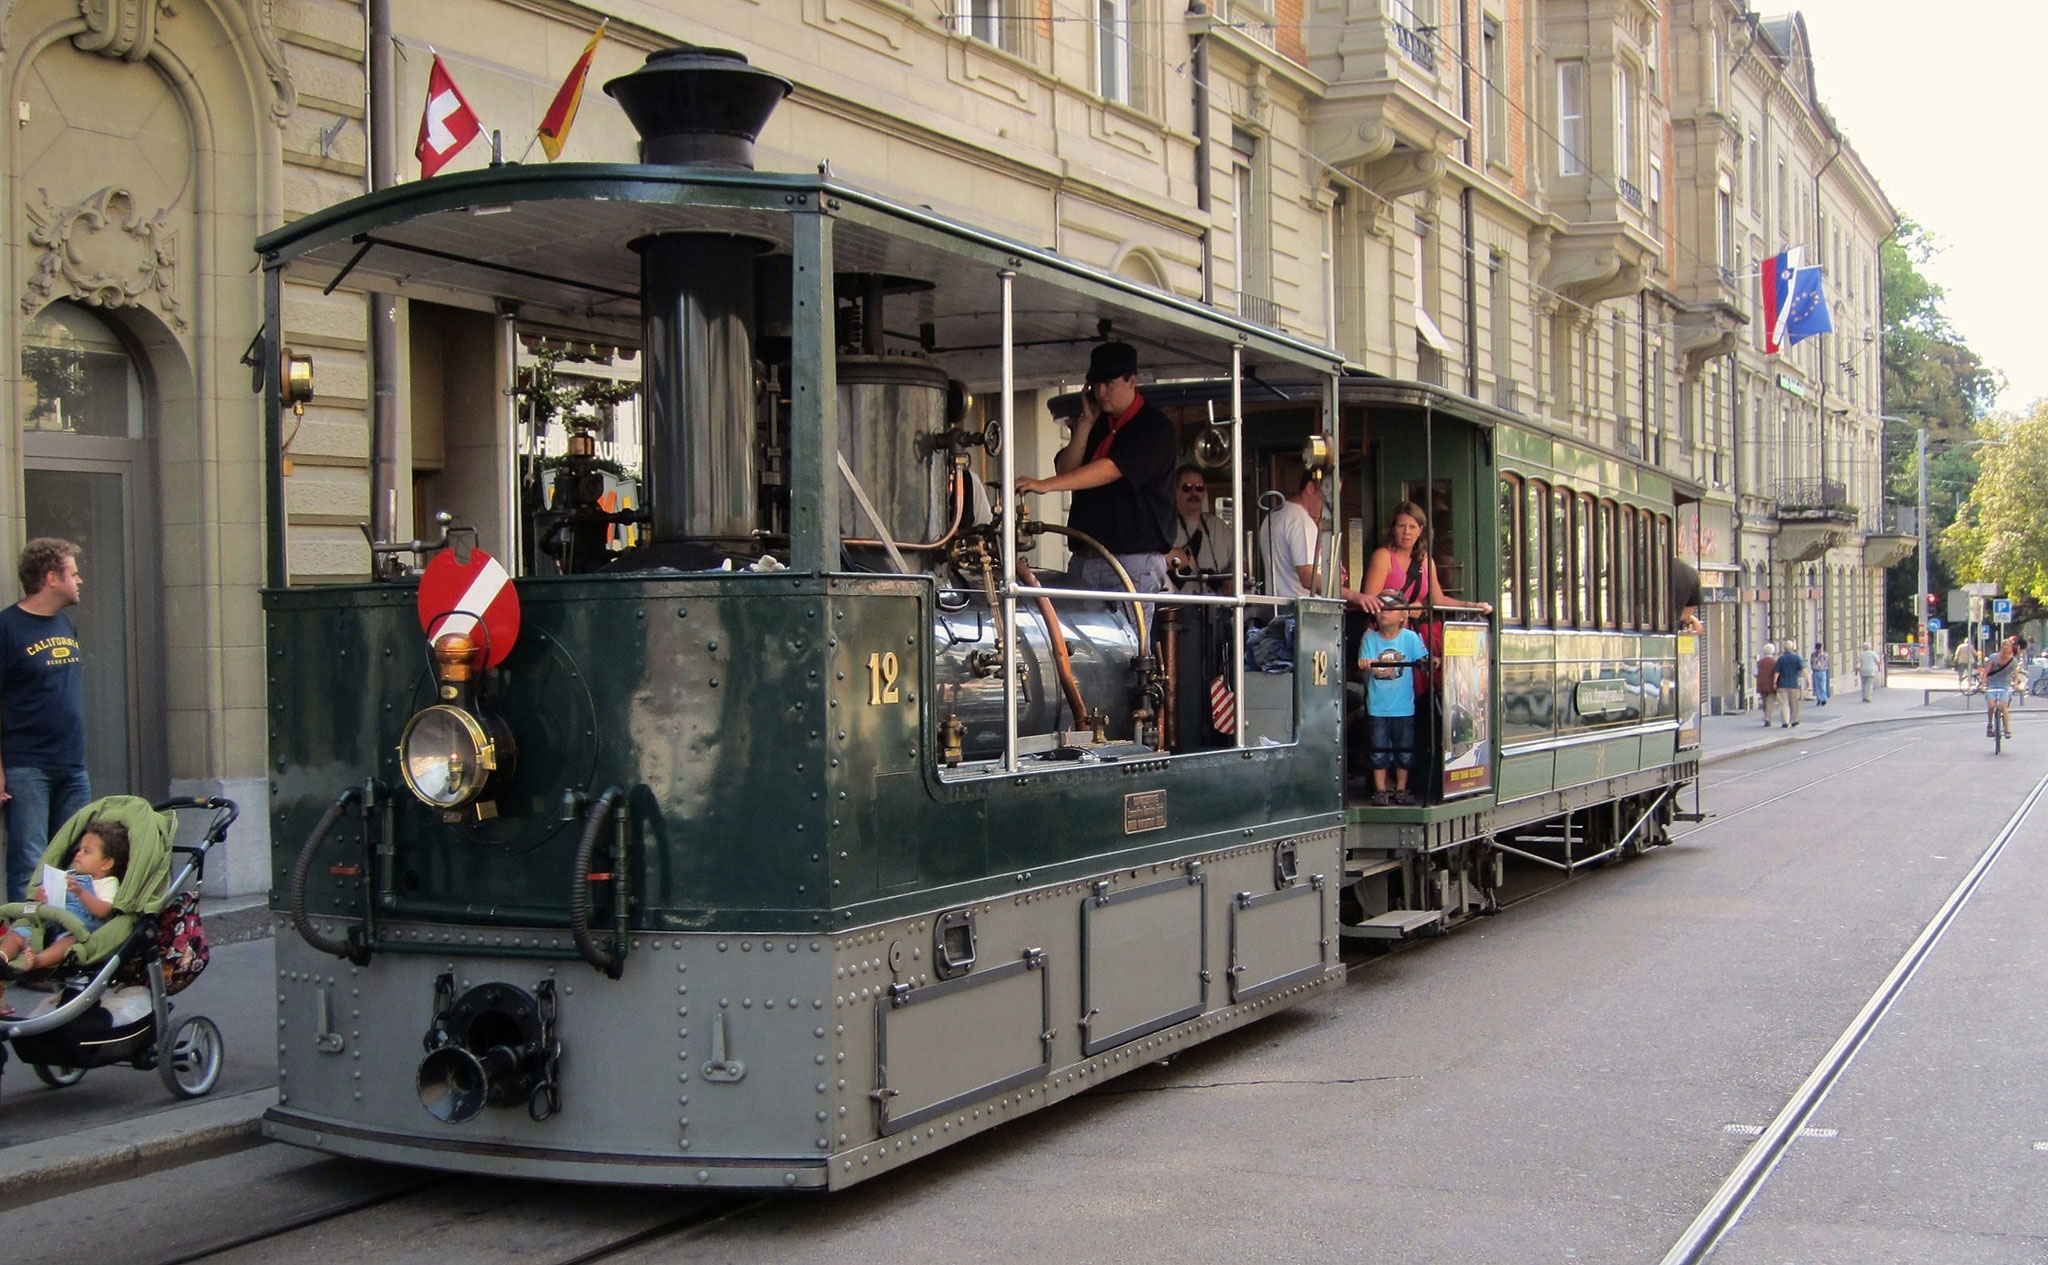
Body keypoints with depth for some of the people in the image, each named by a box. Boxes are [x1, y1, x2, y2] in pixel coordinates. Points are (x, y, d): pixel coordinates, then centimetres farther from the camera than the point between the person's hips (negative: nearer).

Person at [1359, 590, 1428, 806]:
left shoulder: (1410, 637, -2)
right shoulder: (1370, 638, 1)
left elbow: (1423, 660, -3)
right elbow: (1364, 667, -2)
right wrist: (1363, 665, -25)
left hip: (1404, 705, 0)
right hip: (1377, 705, 0)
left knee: (1405, 750, 8)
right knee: (1379, 750, 4)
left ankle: (1401, 789, 19)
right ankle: (1380, 790, 12)